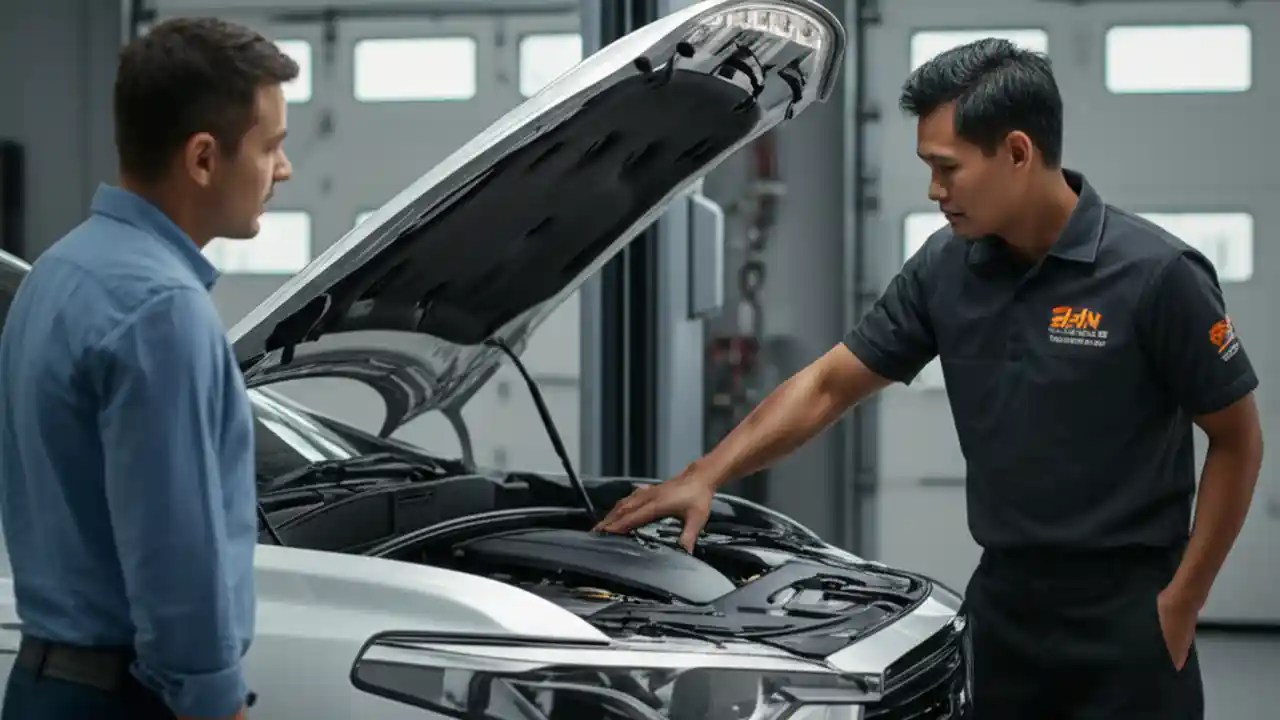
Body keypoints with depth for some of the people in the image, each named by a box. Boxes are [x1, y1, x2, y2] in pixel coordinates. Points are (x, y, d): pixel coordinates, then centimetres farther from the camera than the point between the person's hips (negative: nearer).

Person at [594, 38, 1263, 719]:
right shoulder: (944, 268, 0)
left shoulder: (1155, 275, -15)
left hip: (1123, 618, -5)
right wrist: (704, 476, -1)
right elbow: (827, 383, 7)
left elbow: (1237, 440, -7)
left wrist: (1180, 602, -10)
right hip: (1002, 601, 5)